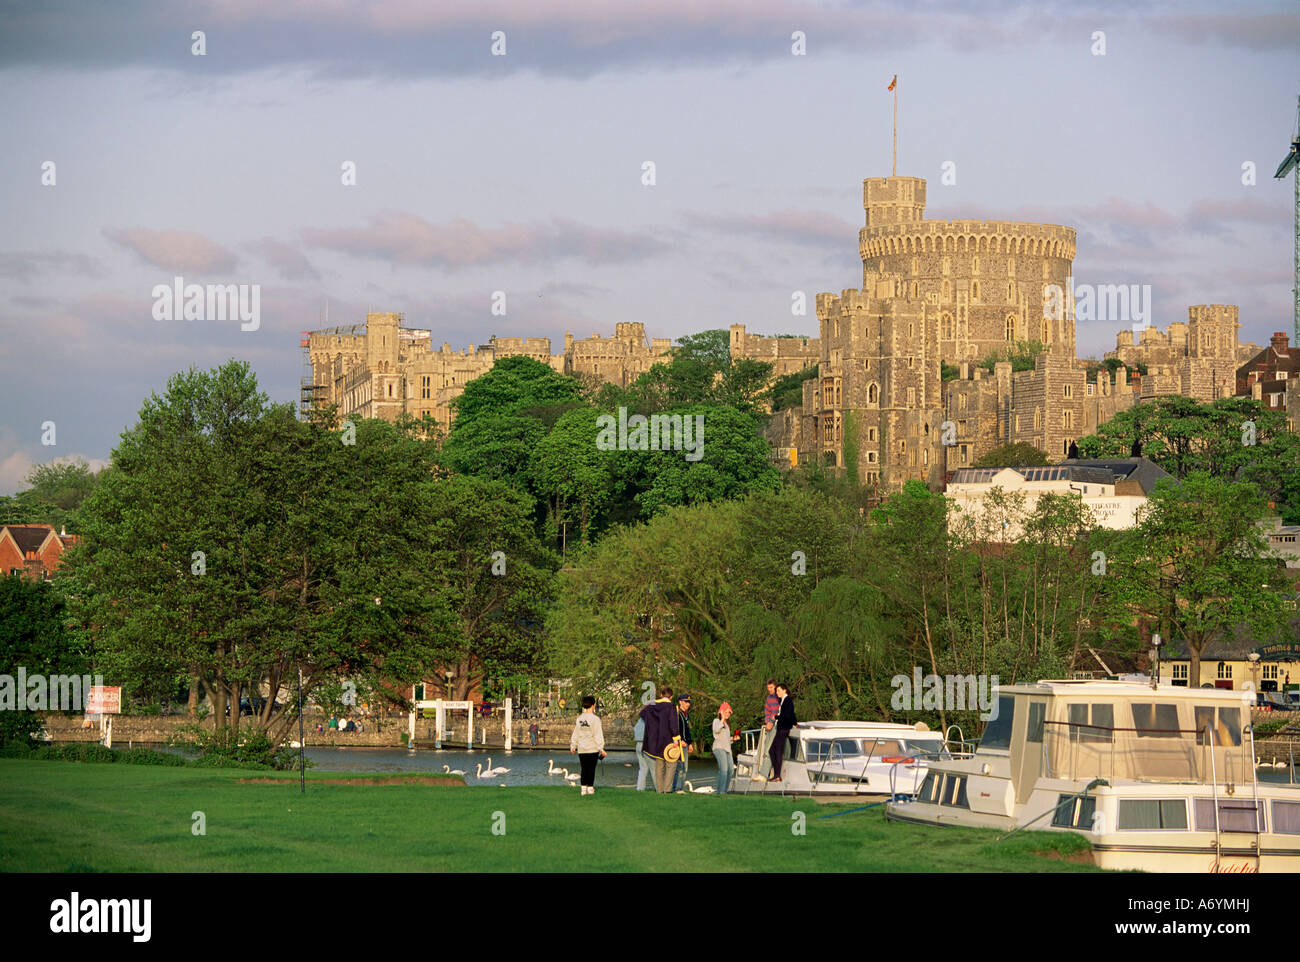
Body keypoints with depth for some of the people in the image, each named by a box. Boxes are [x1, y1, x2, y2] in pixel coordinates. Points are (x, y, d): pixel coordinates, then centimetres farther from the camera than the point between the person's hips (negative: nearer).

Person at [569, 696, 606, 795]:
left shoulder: (579, 719, 6)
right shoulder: (595, 719, -11)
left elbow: (575, 734, 13)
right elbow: (598, 735, -12)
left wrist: (573, 746, 23)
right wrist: (601, 748, -10)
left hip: (581, 750, 4)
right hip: (592, 749, -4)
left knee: (584, 769, 10)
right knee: (591, 768, 3)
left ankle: (583, 788, 8)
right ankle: (590, 787, 4)